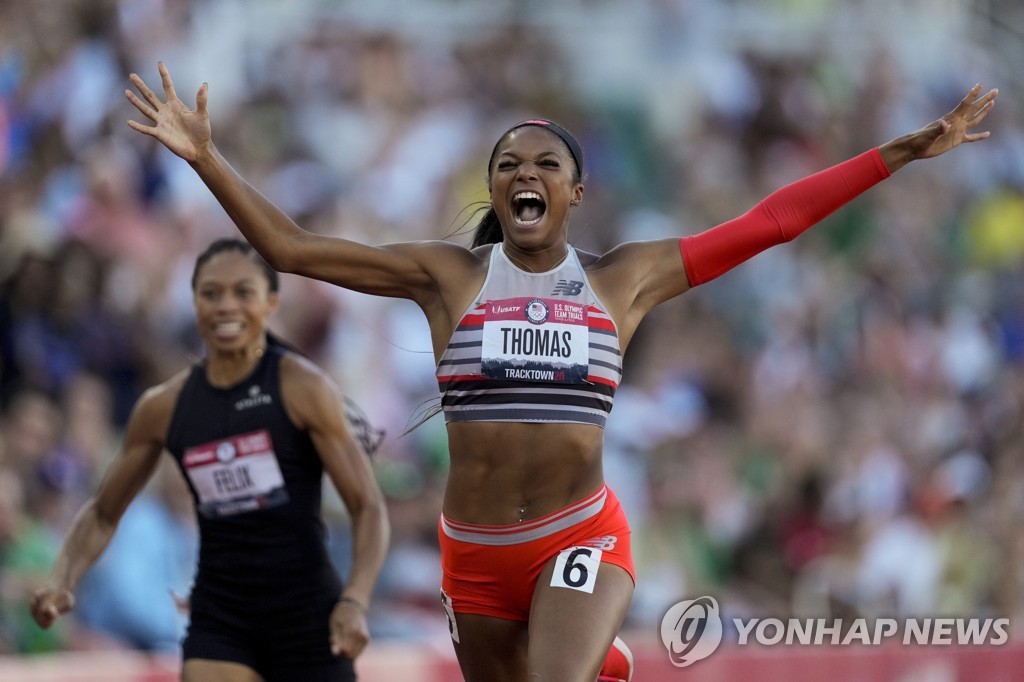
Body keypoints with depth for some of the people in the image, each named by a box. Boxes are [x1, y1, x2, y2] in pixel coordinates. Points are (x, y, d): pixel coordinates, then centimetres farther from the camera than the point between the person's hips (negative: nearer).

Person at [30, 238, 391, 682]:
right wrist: (62, 583, -3)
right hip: (219, 620, 2)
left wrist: (354, 602, -23)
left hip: (305, 614, -2)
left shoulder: (302, 387, -7)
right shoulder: (163, 407, 4)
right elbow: (103, 512, 16)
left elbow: (368, 507, -8)